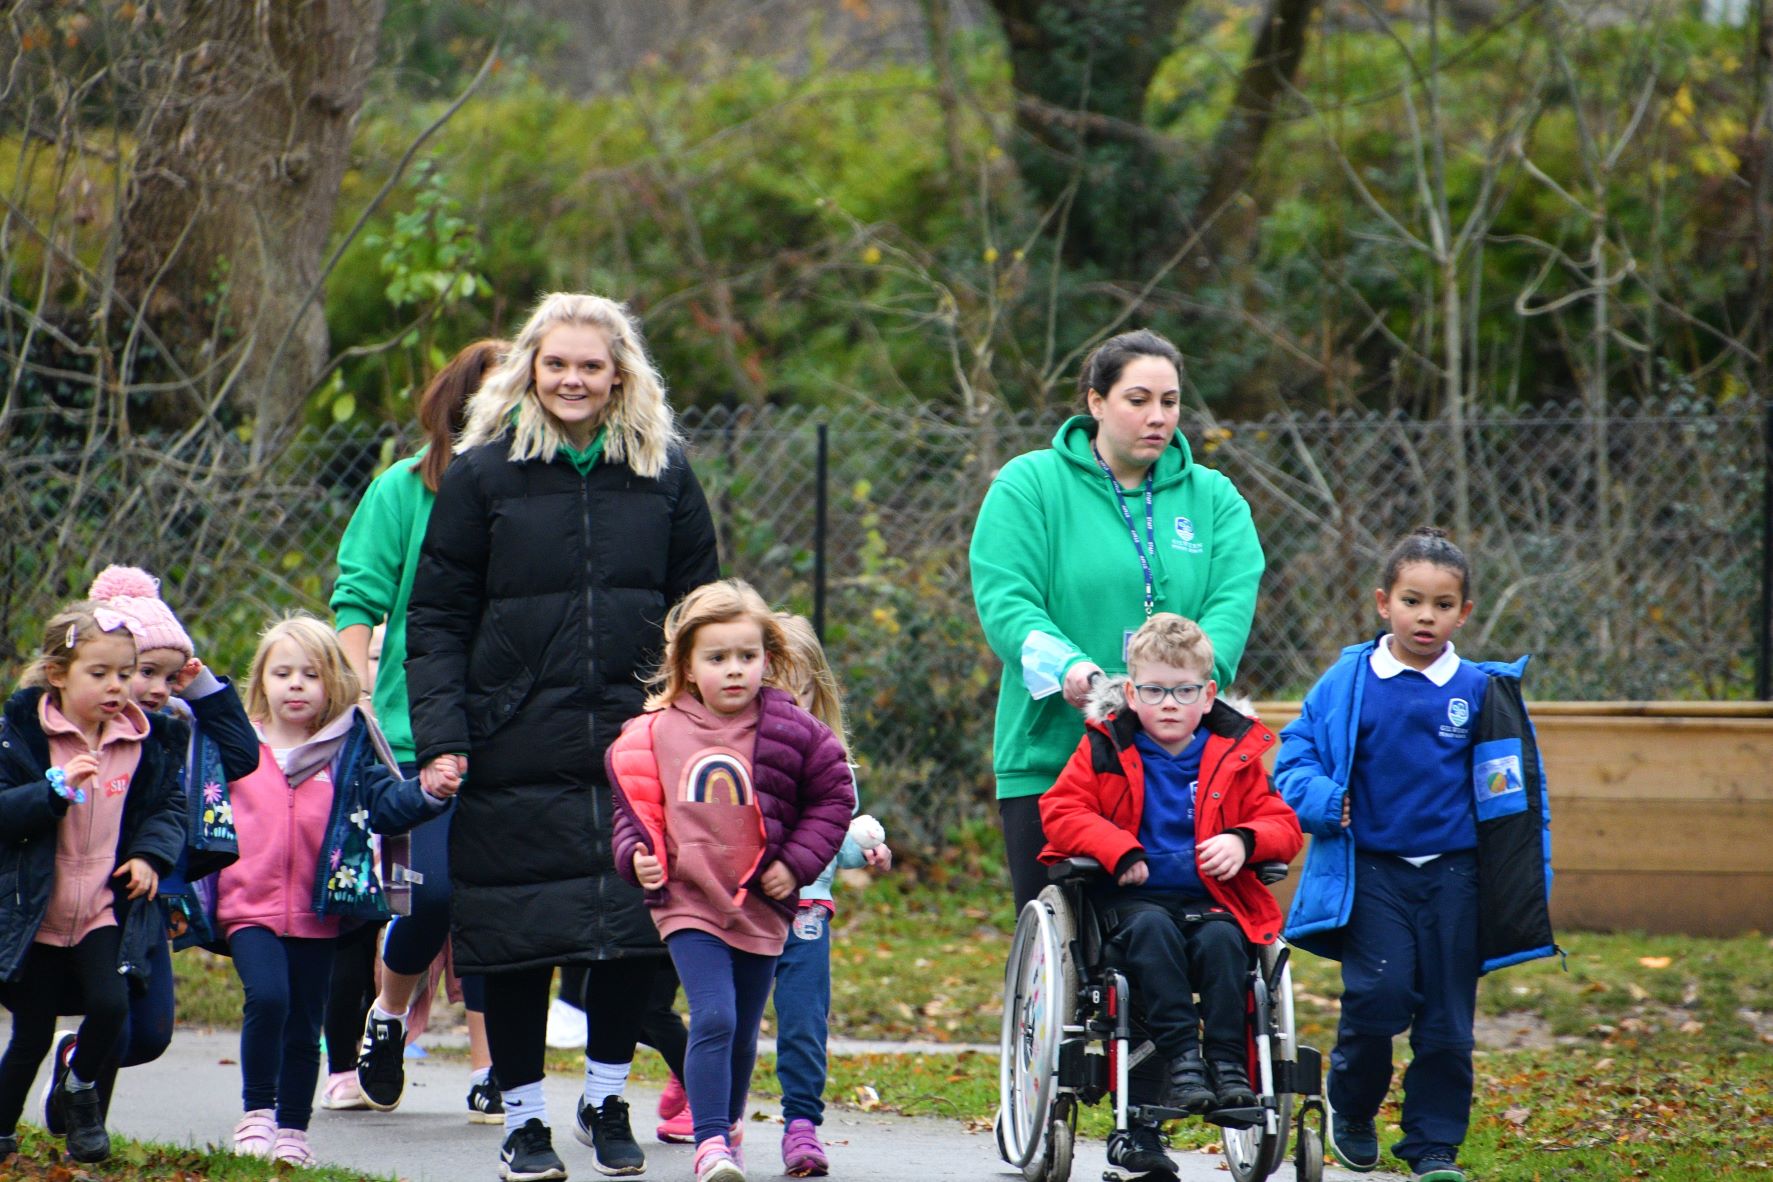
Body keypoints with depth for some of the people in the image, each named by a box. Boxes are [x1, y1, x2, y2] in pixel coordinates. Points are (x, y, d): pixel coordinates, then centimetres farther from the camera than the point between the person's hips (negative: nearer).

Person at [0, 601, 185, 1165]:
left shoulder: (146, 740, 1)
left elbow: (168, 807, 10)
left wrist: (152, 854, -8)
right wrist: (59, 788, -27)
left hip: (108, 910, 2)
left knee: (111, 1004, -18)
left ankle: (79, 1092, 11)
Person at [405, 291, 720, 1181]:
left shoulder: (663, 475, 7)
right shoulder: (483, 475, 1)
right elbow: (435, 620, 1)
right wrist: (441, 739, -8)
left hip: (638, 749, 2)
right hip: (517, 754, -2)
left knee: (636, 931, 1)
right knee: (518, 941, 2)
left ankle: (606, 1100, 20)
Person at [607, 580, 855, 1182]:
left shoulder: (791, 732, -3)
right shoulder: (655, 734, 0)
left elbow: (835, 796, 6)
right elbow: (632, 806, 12)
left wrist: (797, 862, -3)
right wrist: (637, 854, -6)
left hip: (762, 906, 1)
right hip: (688, 903, -1)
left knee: (743, 1034, 12)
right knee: (712, 1019, -17)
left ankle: (728, 1123, 35)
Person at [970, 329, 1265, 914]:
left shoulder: (1213, 498, 12)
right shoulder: (1029, 485, 4)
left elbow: (1232, 601, -2)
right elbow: (1003, 600, -7)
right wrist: (1065, 668, -26)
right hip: (1049, 754, -2)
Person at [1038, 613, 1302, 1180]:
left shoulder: (1235, 754, 9)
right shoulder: (1104, 748, 5)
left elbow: (1282, 824, 9)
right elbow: (1061, 809, -3)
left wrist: (1243, 841, -14)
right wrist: (1118, 850, -17)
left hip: (1208, 897, 2)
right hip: (1129, 899, -1)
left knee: (1222, 937, -31)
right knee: (1153, 930, -35)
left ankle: (1229, 1065, -31)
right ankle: (1181, 1059, -40)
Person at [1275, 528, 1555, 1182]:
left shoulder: (1480, 692, 1)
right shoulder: (1348, 684, 0)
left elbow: (1515, 793, 7)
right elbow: (1296, 753, 7)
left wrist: (1529, 887, 4)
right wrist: (1323, 800, -13)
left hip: (1454, 874, 1)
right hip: (1371, 869, -1)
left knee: (1447, 1016, 3)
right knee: (1381, 992, -15)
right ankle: (1351, 1110, 10)